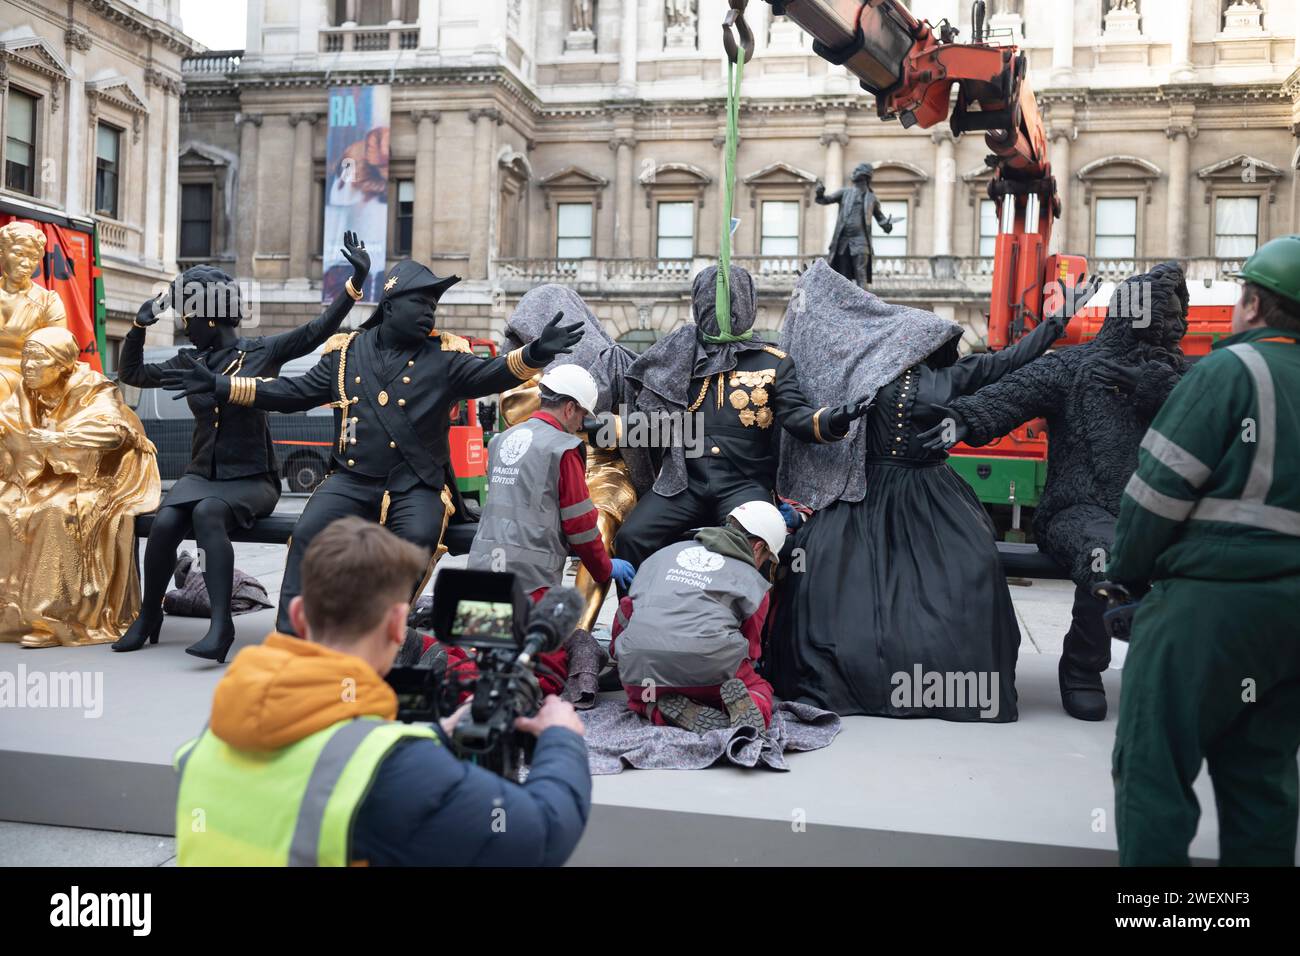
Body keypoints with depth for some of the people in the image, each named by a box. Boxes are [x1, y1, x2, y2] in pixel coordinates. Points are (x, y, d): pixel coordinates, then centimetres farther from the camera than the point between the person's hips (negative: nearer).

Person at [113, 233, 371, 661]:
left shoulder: (262, 352, -2)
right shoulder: (190, 362, 11)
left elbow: (318, 330, -10)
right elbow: (131, 373, 19)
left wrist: (355, 282, -21)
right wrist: (139, 326, 4)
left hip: (251, 478, -4)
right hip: (202, 473, 4)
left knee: (207, 512, -34)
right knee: (165, 521, -24)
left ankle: (221, 623, -37)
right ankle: (148, 616, -4)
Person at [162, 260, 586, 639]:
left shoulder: (443, 357, 6)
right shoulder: (345, 352, 12)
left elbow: (491, 373, -8)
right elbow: (293, 393, 15)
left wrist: (535, 354, -29)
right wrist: (219, 385, 11)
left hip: (417, 486, -1)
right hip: (353, 479, 2)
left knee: (417, 539, -29)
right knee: (308, 534, -22)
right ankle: (289, 638, -14)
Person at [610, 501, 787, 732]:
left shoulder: (664, 553, 24)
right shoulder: (754, 582, 15)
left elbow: (626, 610, 28)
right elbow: (750, 650, 22)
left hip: (639, 666, 2)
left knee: (640, 696, 33)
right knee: (760, 689, 25)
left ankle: (673, 710, 0)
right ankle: (740, 703, -9)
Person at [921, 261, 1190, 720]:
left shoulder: (1172, 375, 19)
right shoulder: (1073, 367, 3)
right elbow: (1014, 393, -13)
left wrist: (1159, 392, -9)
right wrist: (966, 418, -32)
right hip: (1081, 510, -4)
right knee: (1108, 555, -35)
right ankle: (1081, 671, -12)